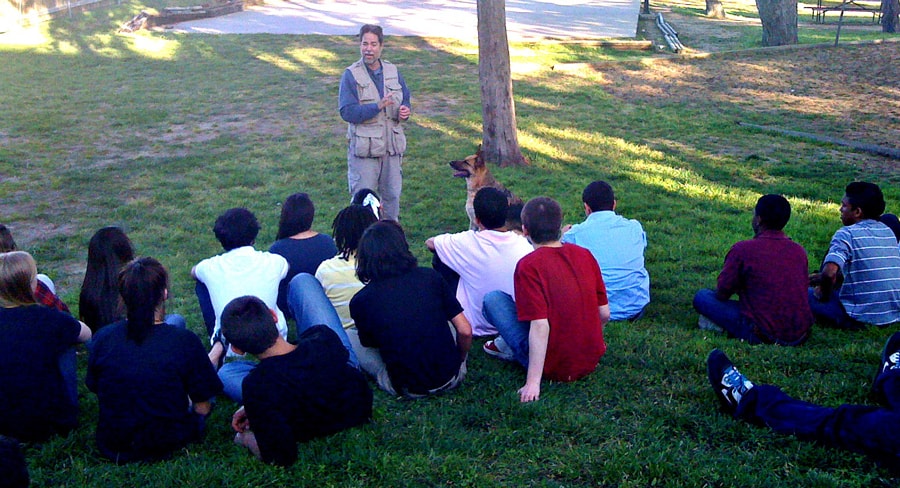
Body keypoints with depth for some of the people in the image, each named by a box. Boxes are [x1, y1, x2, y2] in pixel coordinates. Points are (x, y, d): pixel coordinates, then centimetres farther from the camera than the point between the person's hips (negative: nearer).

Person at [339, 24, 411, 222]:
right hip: (364, 147, -5)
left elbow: (405, 100, 16)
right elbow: (347, 112, -17)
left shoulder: (393, 72, 7)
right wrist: (377, 106, -27)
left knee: (392, 195, 15)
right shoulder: (351, 75, -9)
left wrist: (405, 111, -8)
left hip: (392, 145, 5)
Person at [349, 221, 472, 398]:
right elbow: (465, 330, -5)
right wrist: (460, 360, 13)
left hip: (407, 389, -3)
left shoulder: (360, 301, -10)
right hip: (451, 379, 3)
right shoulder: (430, 277, -7)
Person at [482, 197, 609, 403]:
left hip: (553, 367, -6)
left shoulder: (529, 266, -16)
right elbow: (604, 314, 4)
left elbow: (540, 326, -23)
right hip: (591, 360, 6)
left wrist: (533, 383, -21)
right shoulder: (585, 255, -1)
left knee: (492, 299, 0)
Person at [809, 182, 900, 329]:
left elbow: (829, 273, -28)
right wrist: (823, 278, 22)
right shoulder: (888, 232, 10)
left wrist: (825, 293, -6)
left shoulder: (847, 234, -14)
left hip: (863, 316, -8)